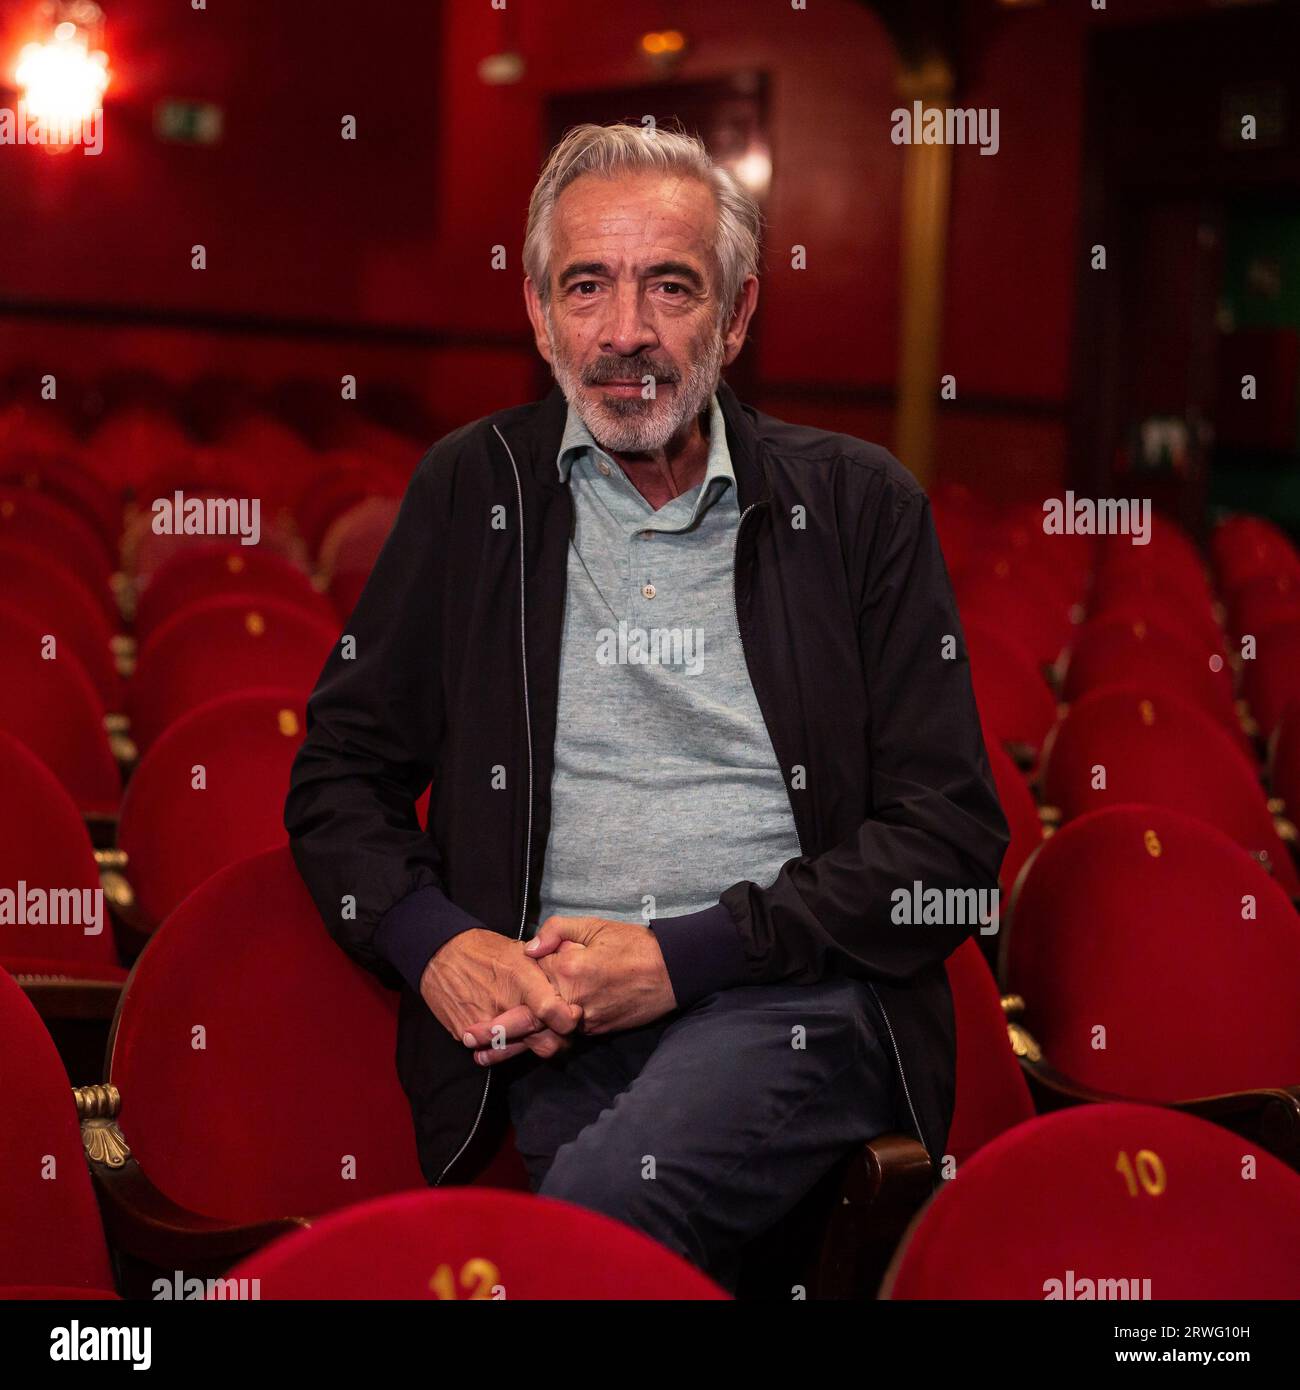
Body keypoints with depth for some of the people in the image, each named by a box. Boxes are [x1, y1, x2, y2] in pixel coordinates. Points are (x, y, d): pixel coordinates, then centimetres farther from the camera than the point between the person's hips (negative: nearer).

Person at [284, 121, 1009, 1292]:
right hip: (545, 1009, 2)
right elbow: (342, 768, 16)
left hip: (787, 994, -1)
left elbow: (954, 836, 3)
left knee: (608, 1196, -32)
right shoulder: (470, 490, 14)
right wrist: (433, 941, -6)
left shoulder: (858, 503, 9)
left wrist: (685, 955, -8)